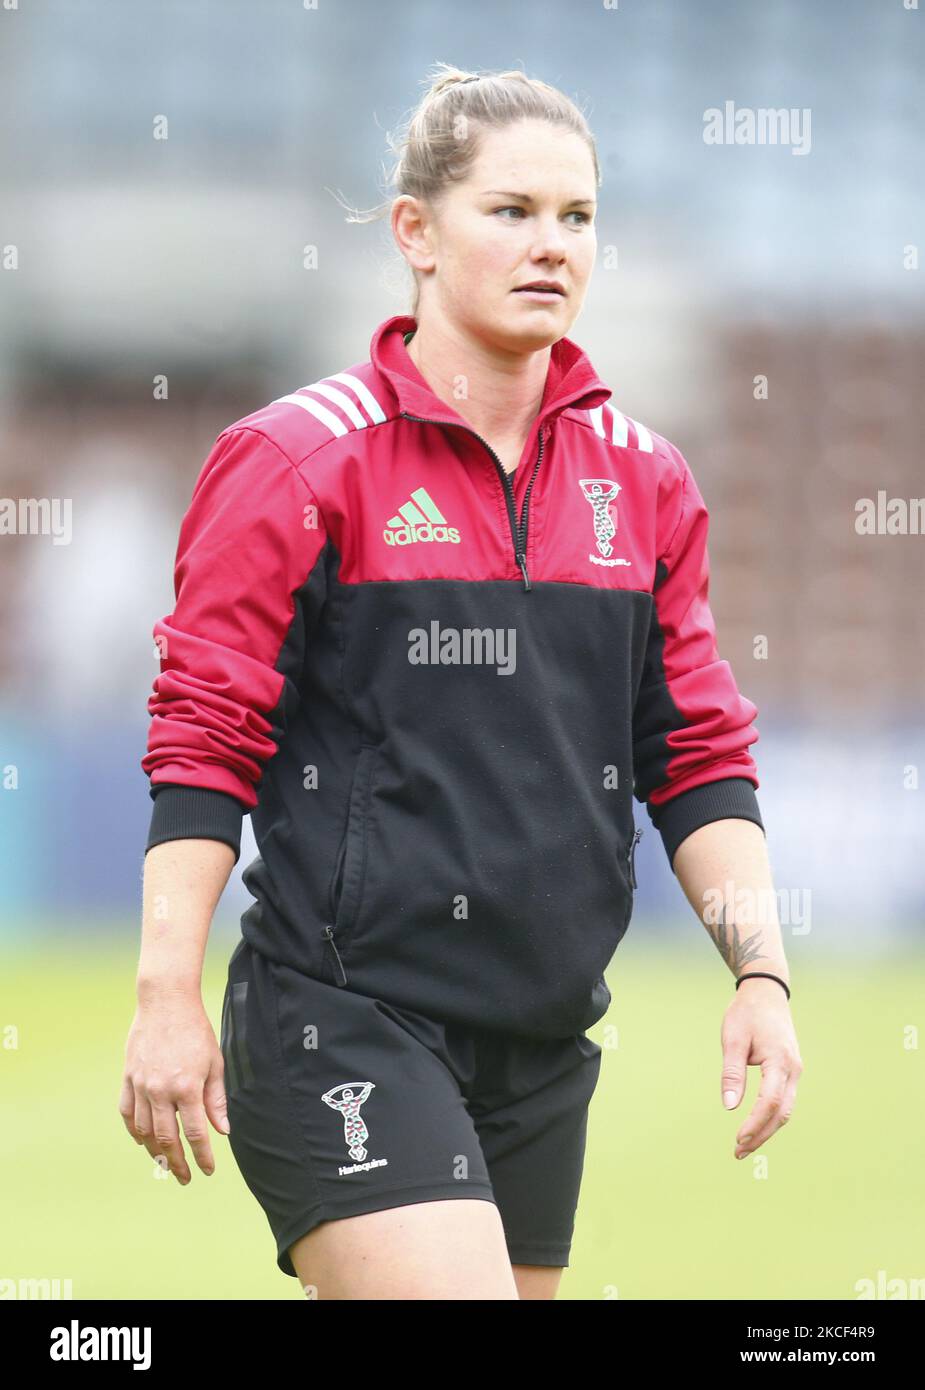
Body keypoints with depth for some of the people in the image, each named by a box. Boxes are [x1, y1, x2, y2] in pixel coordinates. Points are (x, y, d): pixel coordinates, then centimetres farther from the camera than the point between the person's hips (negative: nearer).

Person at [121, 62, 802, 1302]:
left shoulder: (643, 480, 10)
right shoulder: (301, 458, -5)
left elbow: (698, 754, 14)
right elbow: (202, 741, -6)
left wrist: (759, 971, 2)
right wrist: (168, 999, -11)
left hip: (542, 1046, 6)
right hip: (340, 1026, -6)